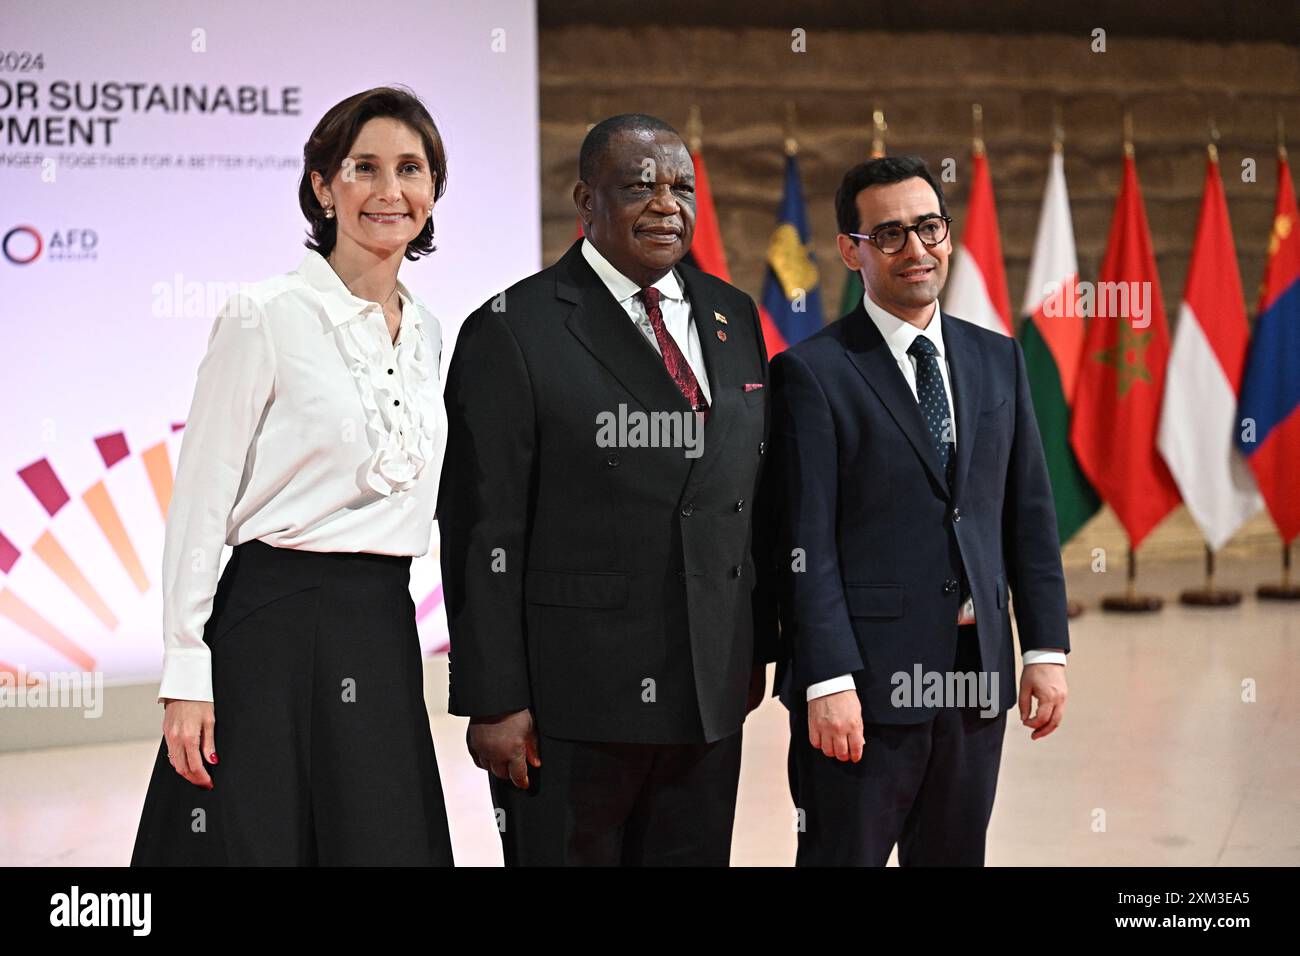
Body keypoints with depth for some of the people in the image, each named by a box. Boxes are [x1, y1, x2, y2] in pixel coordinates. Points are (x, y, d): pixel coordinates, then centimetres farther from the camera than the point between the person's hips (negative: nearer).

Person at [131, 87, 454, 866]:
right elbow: (201, 502, -8)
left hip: (384, 639, 6)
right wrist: (186, 676, -13)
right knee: (256, 844, -2)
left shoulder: (425, 332, 12)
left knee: (384, 845, 7)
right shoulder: (267, 317, -7)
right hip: (275, 631, -6)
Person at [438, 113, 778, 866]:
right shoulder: (514, 331, -8)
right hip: (568, 706, -5)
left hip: (710, 696, 5)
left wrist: (757, 648, 13)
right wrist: (494, 702, -13)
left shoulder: (733, 318, 11)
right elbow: (483, 532, -10)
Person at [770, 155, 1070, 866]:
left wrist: (1046, 649, 5)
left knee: (955, 856, 12)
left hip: (977, 675, 5)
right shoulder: (812, 372, -6)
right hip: (866, 679, -5)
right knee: (843, 856, 3)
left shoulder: (998, 360, 11)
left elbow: (1030, 515, 12)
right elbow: (805, 542, -10)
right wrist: (828, 682, -16)